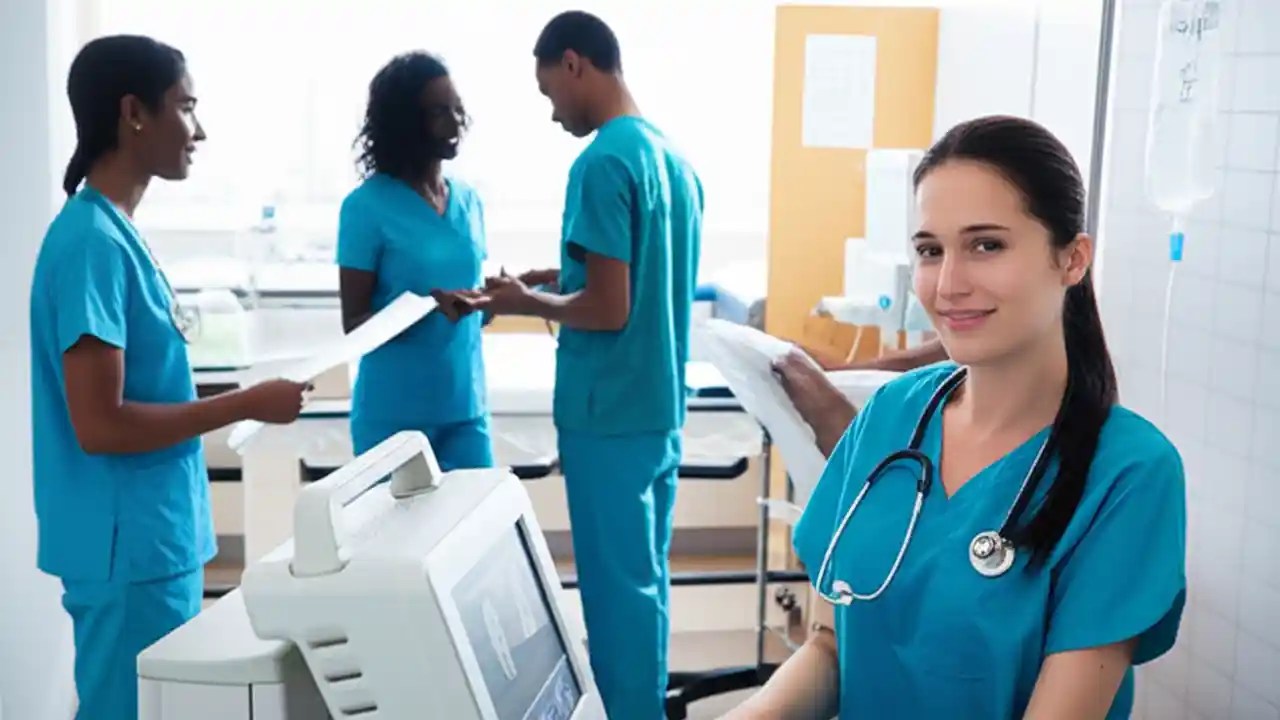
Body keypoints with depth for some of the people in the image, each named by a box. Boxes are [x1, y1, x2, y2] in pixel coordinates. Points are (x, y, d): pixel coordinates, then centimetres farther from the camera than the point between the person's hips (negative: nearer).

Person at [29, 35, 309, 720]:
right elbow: (100, 426, -22)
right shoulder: (92, 242, -19)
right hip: (128, 551, -9)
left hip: (154, 540, 9)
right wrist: (247, 405, -17)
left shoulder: (114, 231, 10)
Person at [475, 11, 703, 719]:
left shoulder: (603, 163, -18)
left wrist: (527, 301, -5)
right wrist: (560, 279, 15)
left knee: (617, 586, 3)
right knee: (646, 575, 18)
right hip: (660, 409, 9)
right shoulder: (674, 157, 8)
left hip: (610, 416, -8)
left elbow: (608, 311, -21)